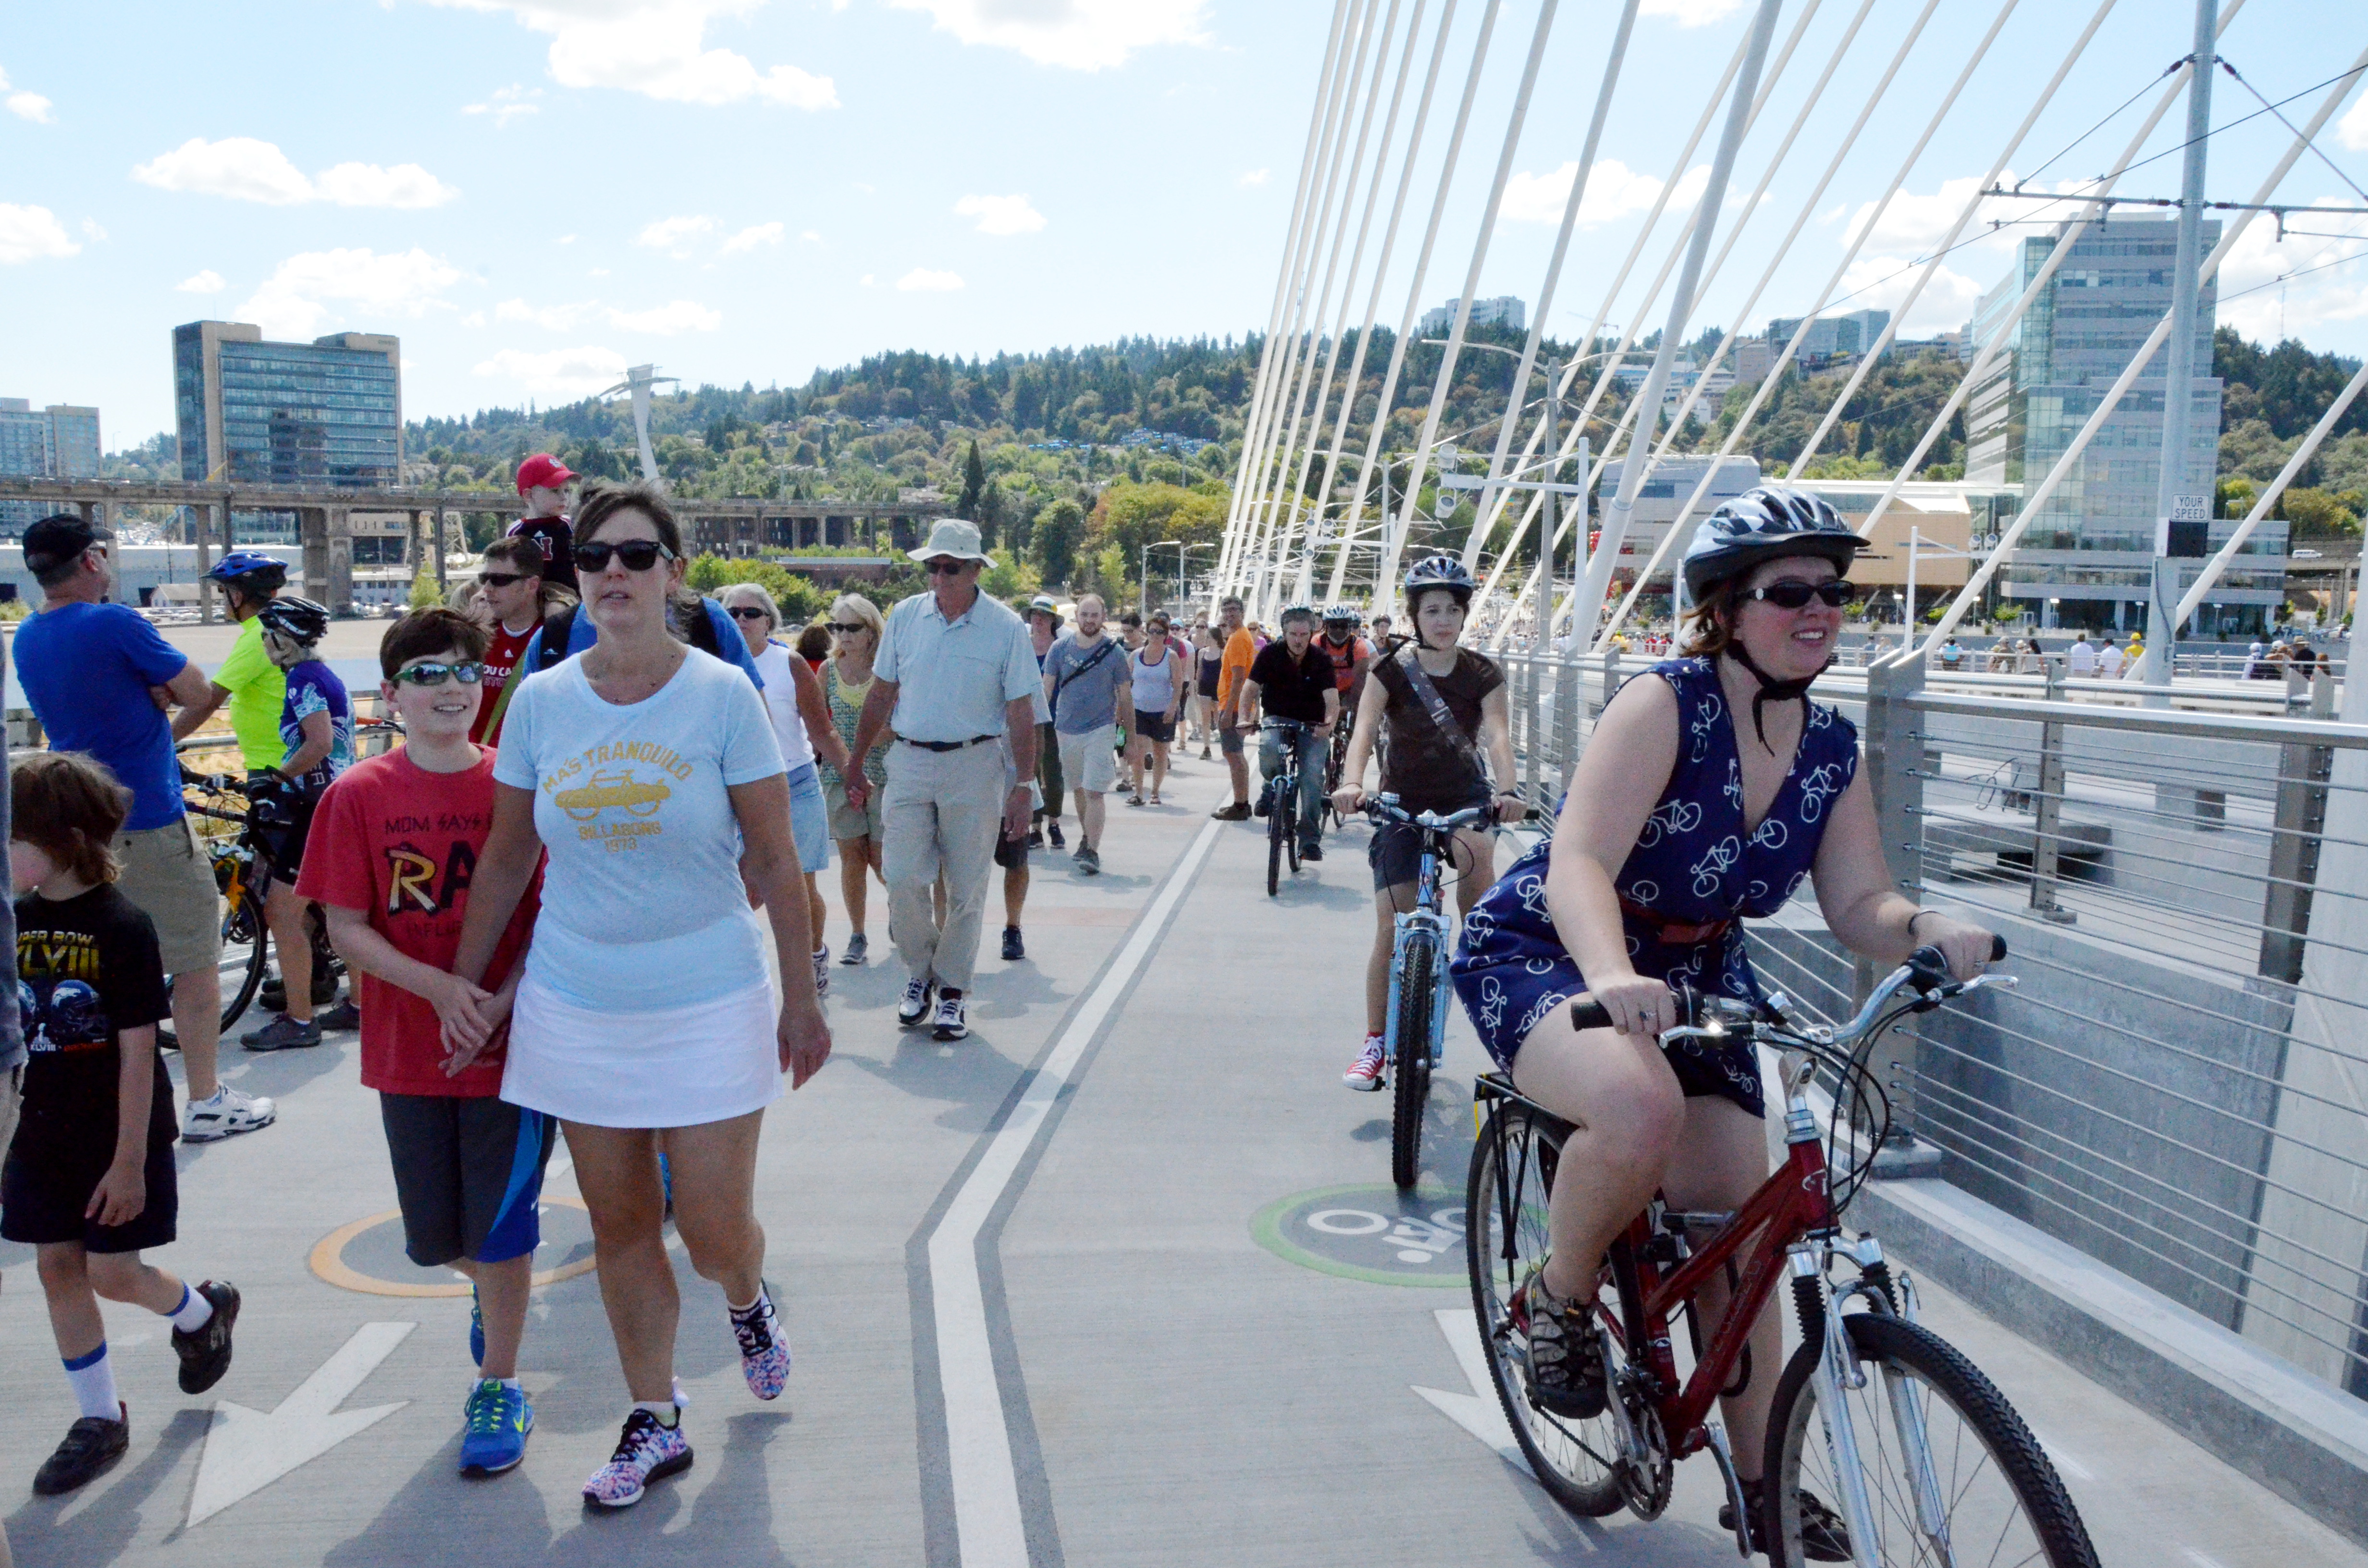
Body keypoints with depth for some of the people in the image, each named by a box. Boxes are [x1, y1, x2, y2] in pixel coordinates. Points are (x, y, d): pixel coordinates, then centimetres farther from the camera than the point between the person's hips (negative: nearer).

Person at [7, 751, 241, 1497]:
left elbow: (137, 1052, -16)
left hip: (116, 1139, -6)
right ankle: (100, 1419, 22)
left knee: (113, 1274, 0)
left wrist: (129, 1161, -15)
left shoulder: (121, 927, -18)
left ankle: (204, 1311, 32)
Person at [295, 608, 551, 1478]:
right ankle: (492, 1291, 48)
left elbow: (550, 915, -4)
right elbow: (345, 928, -5)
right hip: (409, 1046, 2)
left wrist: (501, 1003, -17)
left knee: (501, 1227, 2)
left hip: (512, 1042, -2)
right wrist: (439, 987, -18)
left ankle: (498, 1387, 22)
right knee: (435, 1235, 14)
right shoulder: (359, 795, -3)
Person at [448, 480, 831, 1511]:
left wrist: (801, 999, -4)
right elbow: (507, 857, 10)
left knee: (714, 1230, 1)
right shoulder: (540, 701, 1)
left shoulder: (723, 693, -8)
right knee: (619, 1224, 12)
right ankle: (653, 1425, 29)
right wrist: (464, 986, 10)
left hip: (707, 1002, -3)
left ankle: (748, 1302, 38)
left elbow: (774, 860, -5)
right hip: (577, 1005, 3)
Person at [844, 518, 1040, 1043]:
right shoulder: (905, 616, 3)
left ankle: (953, 989, 19)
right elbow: (881, 696, 12)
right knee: (903, 880, -2)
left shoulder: (1005, 627, -5)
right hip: (909, 763, 2)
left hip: (973, 768, -2)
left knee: (965, 888, 4)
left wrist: (1022, 786, -5)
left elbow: (1021, 714, -2)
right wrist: (855, 763, 14)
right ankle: (920, 971, 21)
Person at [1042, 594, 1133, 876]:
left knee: (1093, 792, -13)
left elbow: (1125, 696, 1)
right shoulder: (1060, 648, -1)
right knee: (1079, 789, 18)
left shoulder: (1115, 651, -5)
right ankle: (1086, 837, 36)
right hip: (1066, 730, 3)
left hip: (1101, 730, -3)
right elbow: (1046, 689, 4)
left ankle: (1092, 852, -13)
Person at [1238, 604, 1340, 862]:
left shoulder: (1321, 660, -9)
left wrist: (1329, 724, -41)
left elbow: (1332, 699, -20)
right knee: (1268, 749, -34)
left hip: (1311, 726, 0)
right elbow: (1250, 689, -12)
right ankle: (1272, 785, -1)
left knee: (1313, 775, -19)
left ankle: (1310, 840, -10)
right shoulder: (1271, 654, -8)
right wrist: (1246, 718, -30)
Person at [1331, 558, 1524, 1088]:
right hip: (1403, 802, 0)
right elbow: (1364, 730, -20)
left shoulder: (1482, 674, -3)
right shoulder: (1391, 672, -6)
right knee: (1392, 929, -5)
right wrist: (1351, 784, -39)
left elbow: (1497, 734, -17)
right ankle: (1377, 1044, 7)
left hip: (1465, 797, 0)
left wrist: (1507, 790, -37)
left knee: (1475, 852, -37)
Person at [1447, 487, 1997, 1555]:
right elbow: (1579, 865, -34)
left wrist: (1928, 928, -27)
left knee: (1739, 1224, 2)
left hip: (1696, 981, 6)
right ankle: (1556, 1300, -6)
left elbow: (1858, 905, -5)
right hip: (1543, 958, -6)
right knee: (1641, 1106, -37)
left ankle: (1762, 1486, 22)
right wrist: (1612, 974, -54)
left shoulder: (1833, 748, -3)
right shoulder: (1665, 704, -24)